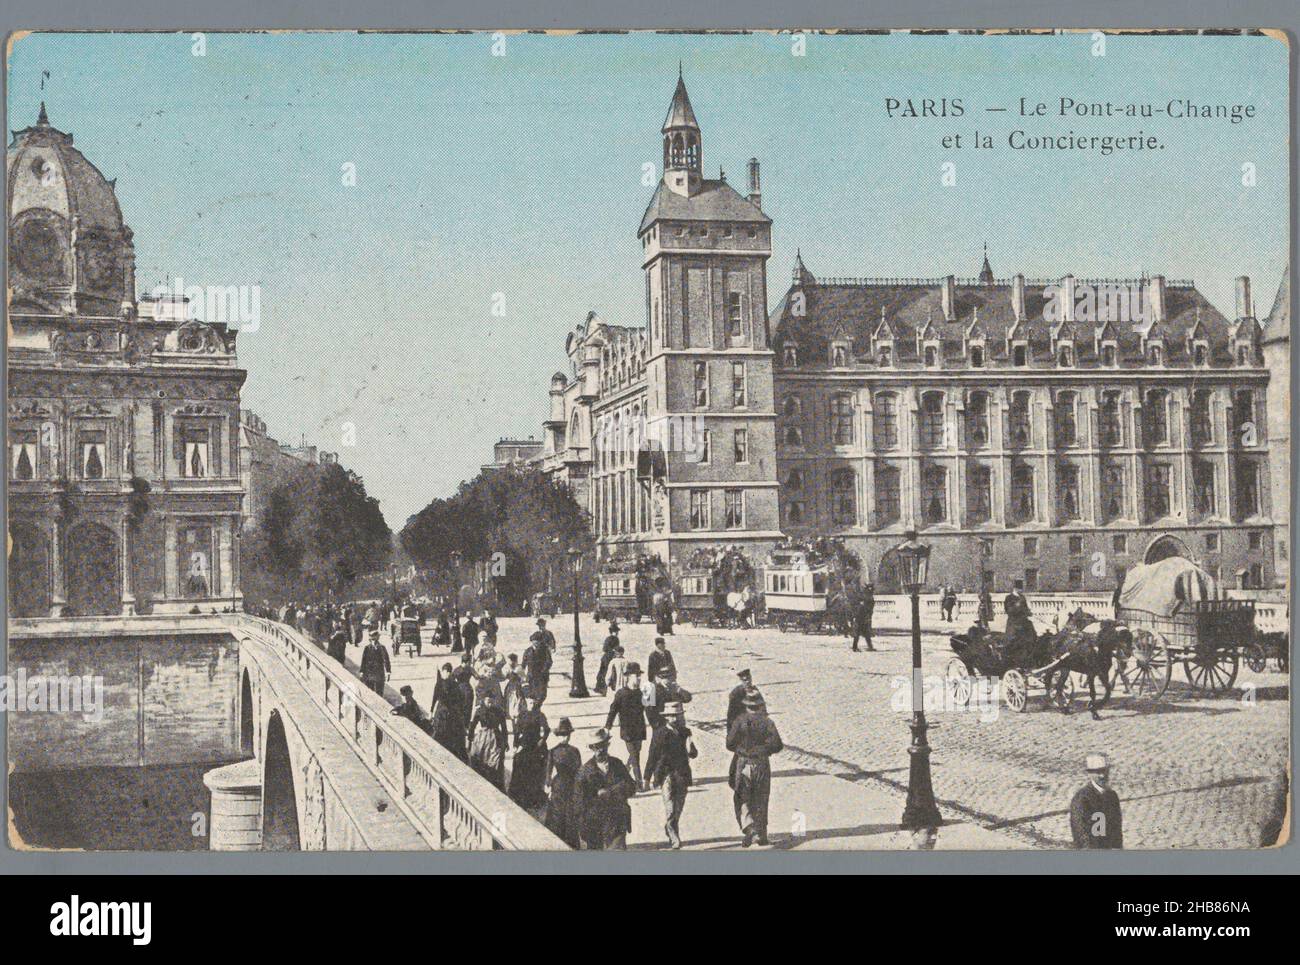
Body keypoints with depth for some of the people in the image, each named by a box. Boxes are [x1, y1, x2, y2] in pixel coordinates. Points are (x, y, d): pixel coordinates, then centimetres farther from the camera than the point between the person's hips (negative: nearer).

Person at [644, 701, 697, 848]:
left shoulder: (685, 732, 7)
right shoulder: (660, 734, -5)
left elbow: (693, 755, 8)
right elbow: (652, 755, -1)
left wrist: (690, 749, -16)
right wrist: (649, 776, 0)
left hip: (682, 775, 4)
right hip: (666, 774, -4)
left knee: (678, 809, 11)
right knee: (670, 809, -13)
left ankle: (672, 834, 29)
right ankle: (674, 838, -9)